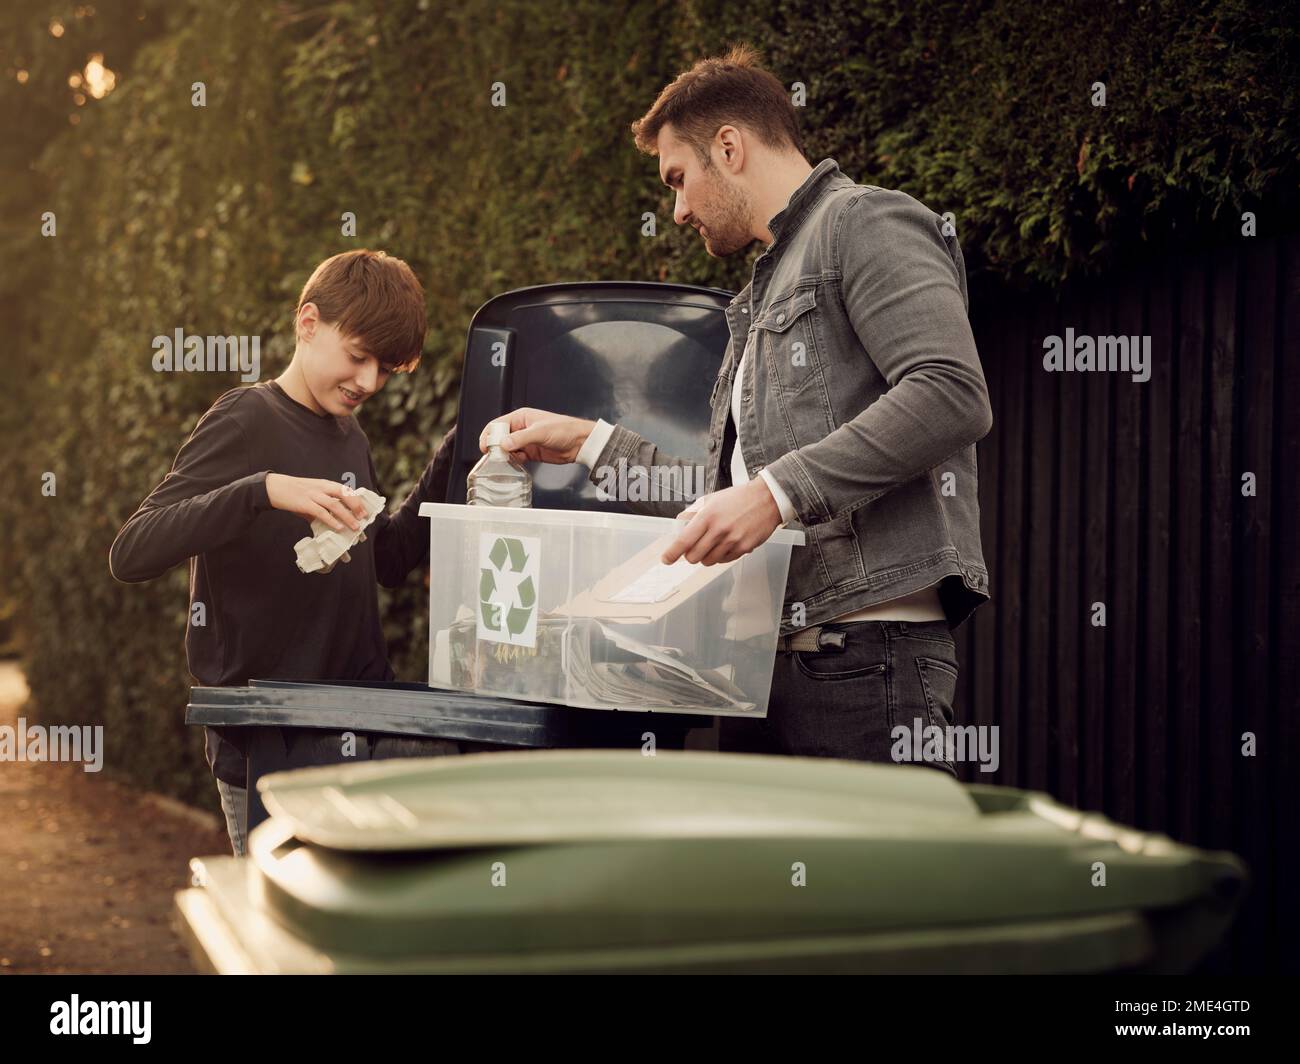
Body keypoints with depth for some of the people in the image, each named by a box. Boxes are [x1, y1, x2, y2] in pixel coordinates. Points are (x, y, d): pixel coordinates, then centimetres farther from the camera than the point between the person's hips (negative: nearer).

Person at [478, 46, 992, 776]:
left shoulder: (864, 224, -1)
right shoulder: (769, 290, 29)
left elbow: (953, 395, -18)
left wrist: (776, 493, -22)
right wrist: (588, 442, 30)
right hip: (767, 660, 9)